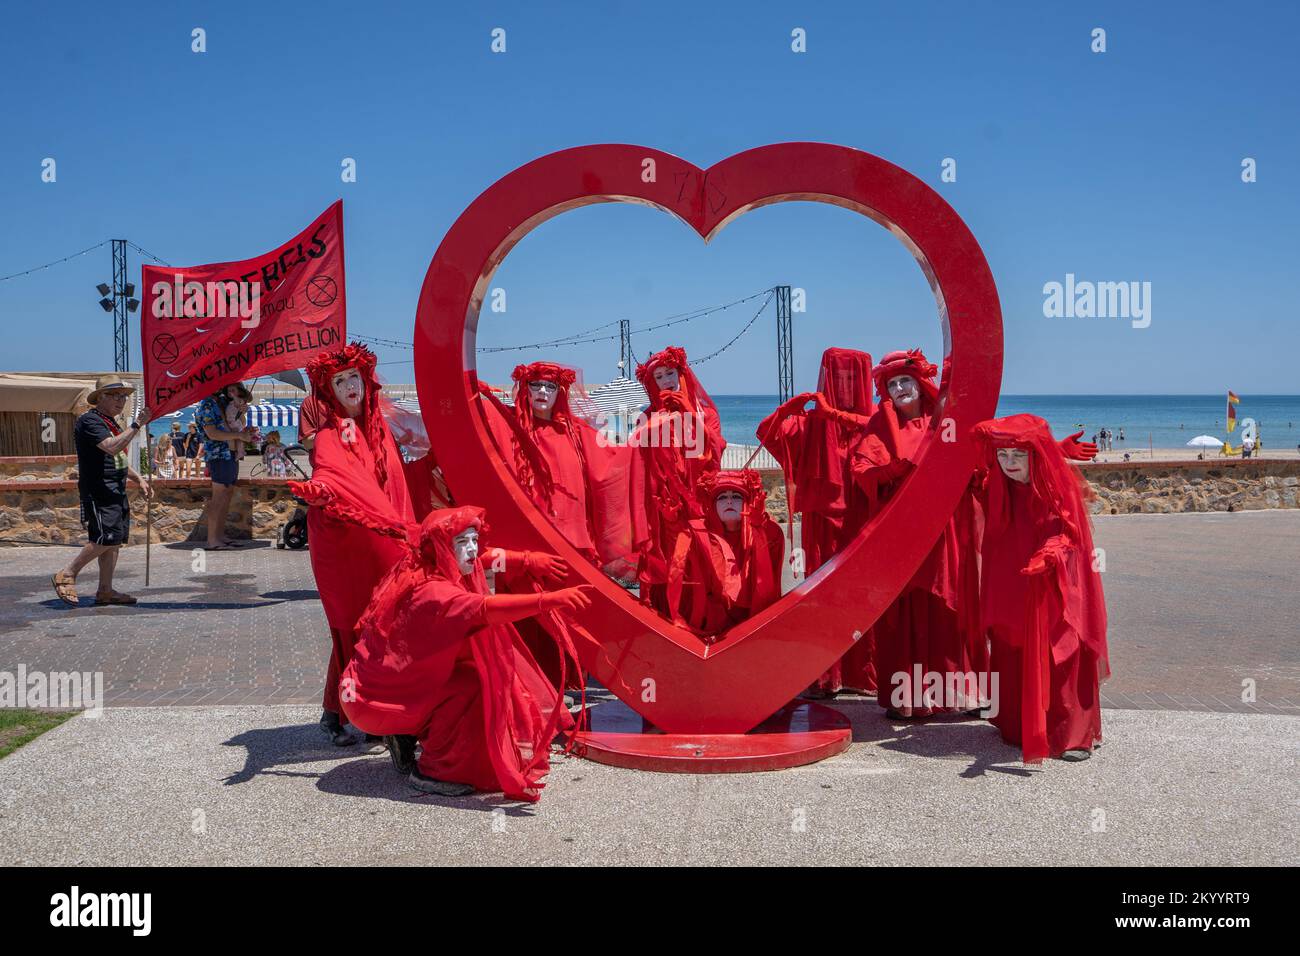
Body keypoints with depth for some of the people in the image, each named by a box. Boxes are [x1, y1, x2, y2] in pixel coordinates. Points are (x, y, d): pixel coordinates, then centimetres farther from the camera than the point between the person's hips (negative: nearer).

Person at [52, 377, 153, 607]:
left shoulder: (112, 424, 21)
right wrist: (137, 425, -26)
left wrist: (139, 479, 20)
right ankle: (66, 575, -4)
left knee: (115, 540, 7)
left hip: (116, 490, 10)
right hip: (98, 490, -10)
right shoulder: (89, 421, -11)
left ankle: (105, 591, 12)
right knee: (107, 537, -17)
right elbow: (112, 447, -27)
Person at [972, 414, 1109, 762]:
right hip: (1010, 593, 5)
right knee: (1012, 660, 10)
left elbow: (1067, 534, -20)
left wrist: (1049, 555, -35)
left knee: (1059, 661, -5)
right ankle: (1017, 730, 23)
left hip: (1052, 593, -5)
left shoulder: (1060, 488, -12)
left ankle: (1071, 735, 4)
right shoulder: (996, 489, 3)